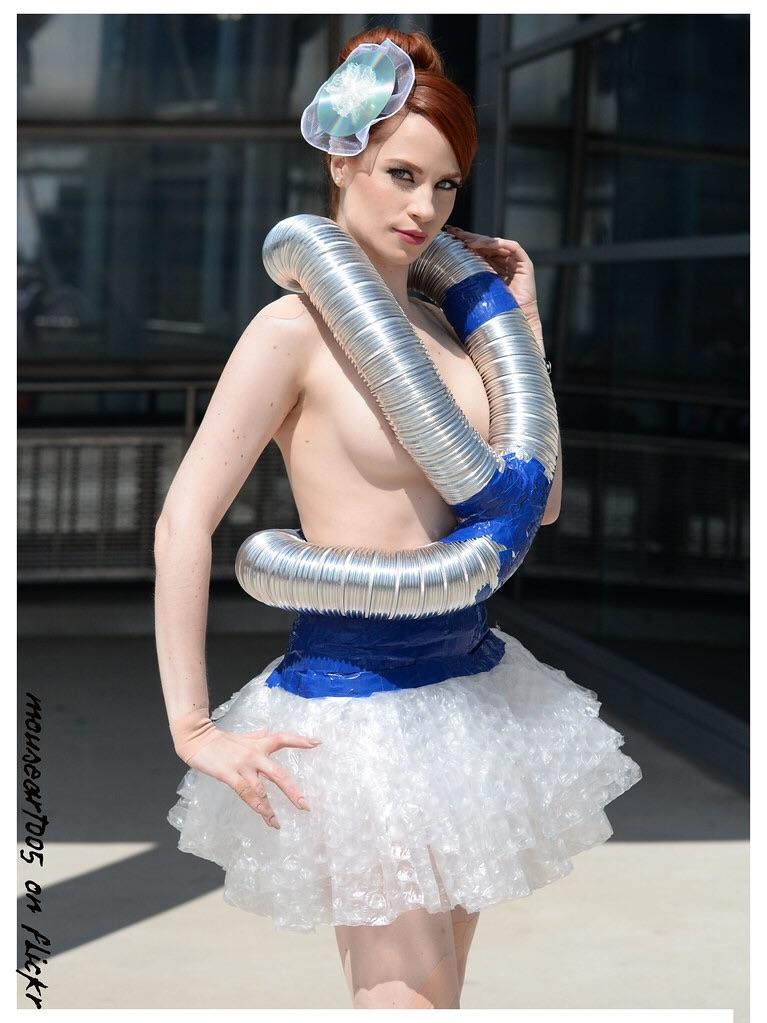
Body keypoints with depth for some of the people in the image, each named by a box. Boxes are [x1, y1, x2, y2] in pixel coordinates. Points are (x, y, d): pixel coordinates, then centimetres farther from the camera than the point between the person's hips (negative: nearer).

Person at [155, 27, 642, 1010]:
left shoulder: (440, 324, 9)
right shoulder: (297, 327, -12)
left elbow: (539, 499, 9)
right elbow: (184, 522, -16)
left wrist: (520, 323, 5)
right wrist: (192, 729, -17)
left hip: (468, 675, 7)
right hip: (359, 696, -7)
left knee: (438, 982, 16)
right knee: (403, 990, -4)